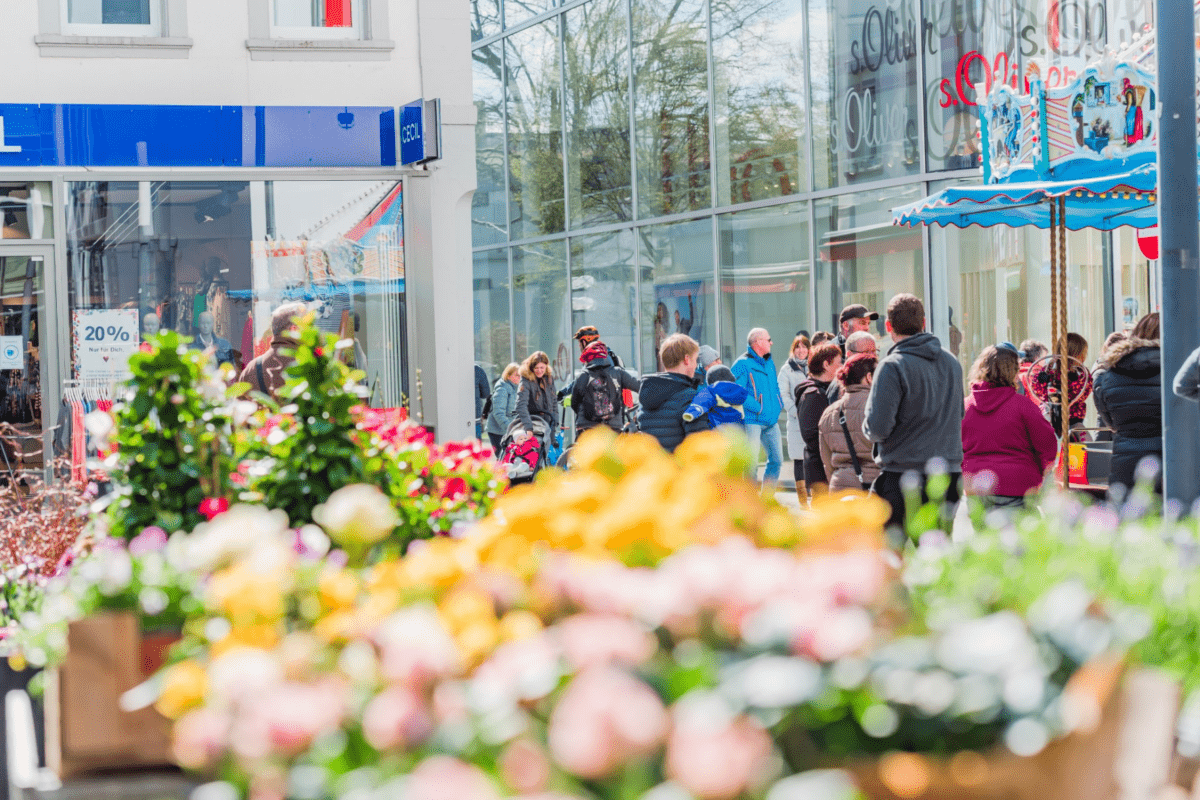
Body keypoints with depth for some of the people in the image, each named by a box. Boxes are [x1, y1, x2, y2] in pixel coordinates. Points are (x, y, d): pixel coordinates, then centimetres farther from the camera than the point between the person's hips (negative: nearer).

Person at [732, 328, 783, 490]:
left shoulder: (769, 364, 16)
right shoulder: (743, 365, -10)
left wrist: (778, 406, 13)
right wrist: (758, 408, -20)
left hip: (771, 421, 8)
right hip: (752, 421, -8)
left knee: (776, 460, 8)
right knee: (751, 463, -6)